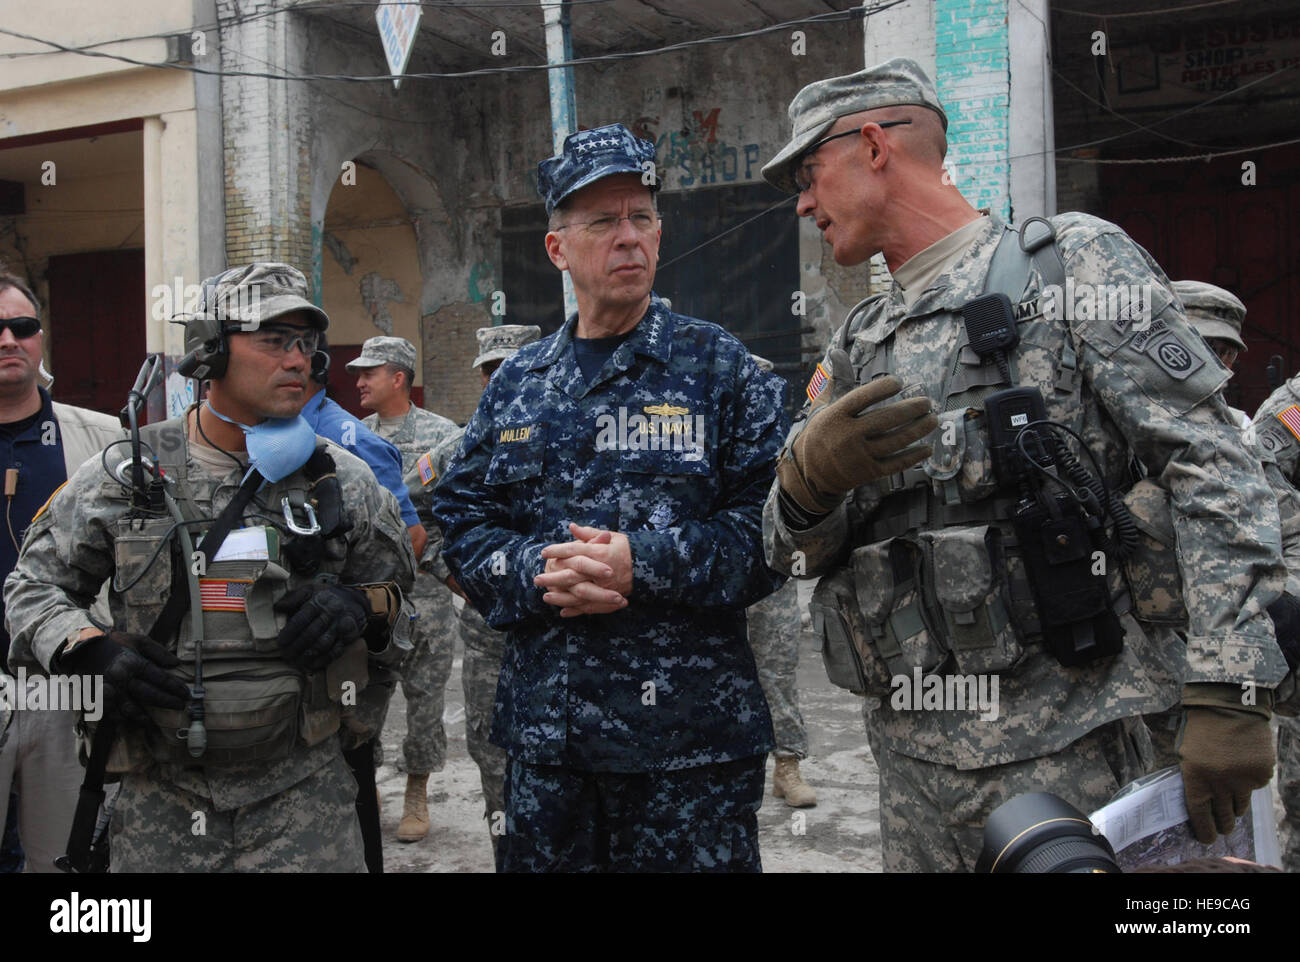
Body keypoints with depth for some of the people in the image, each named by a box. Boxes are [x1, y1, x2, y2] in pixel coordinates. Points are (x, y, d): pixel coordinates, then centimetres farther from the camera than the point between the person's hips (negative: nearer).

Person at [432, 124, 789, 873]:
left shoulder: (720, 366, -1)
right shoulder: (517, 385, 10)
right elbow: (461, 523, 10)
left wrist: (644, 563, -18)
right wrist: (536, 572, -10)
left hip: (691, 729, -3)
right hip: (544, 728, 4)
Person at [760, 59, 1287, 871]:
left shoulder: (1073, 264, -3)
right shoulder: (856, 346, 15)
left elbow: (1216, 473, -10)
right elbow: (794, 552, 10)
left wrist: (1229, 691, -18)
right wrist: (807, 476, -13)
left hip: (1058, 746, -5)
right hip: (911, 748, 6)